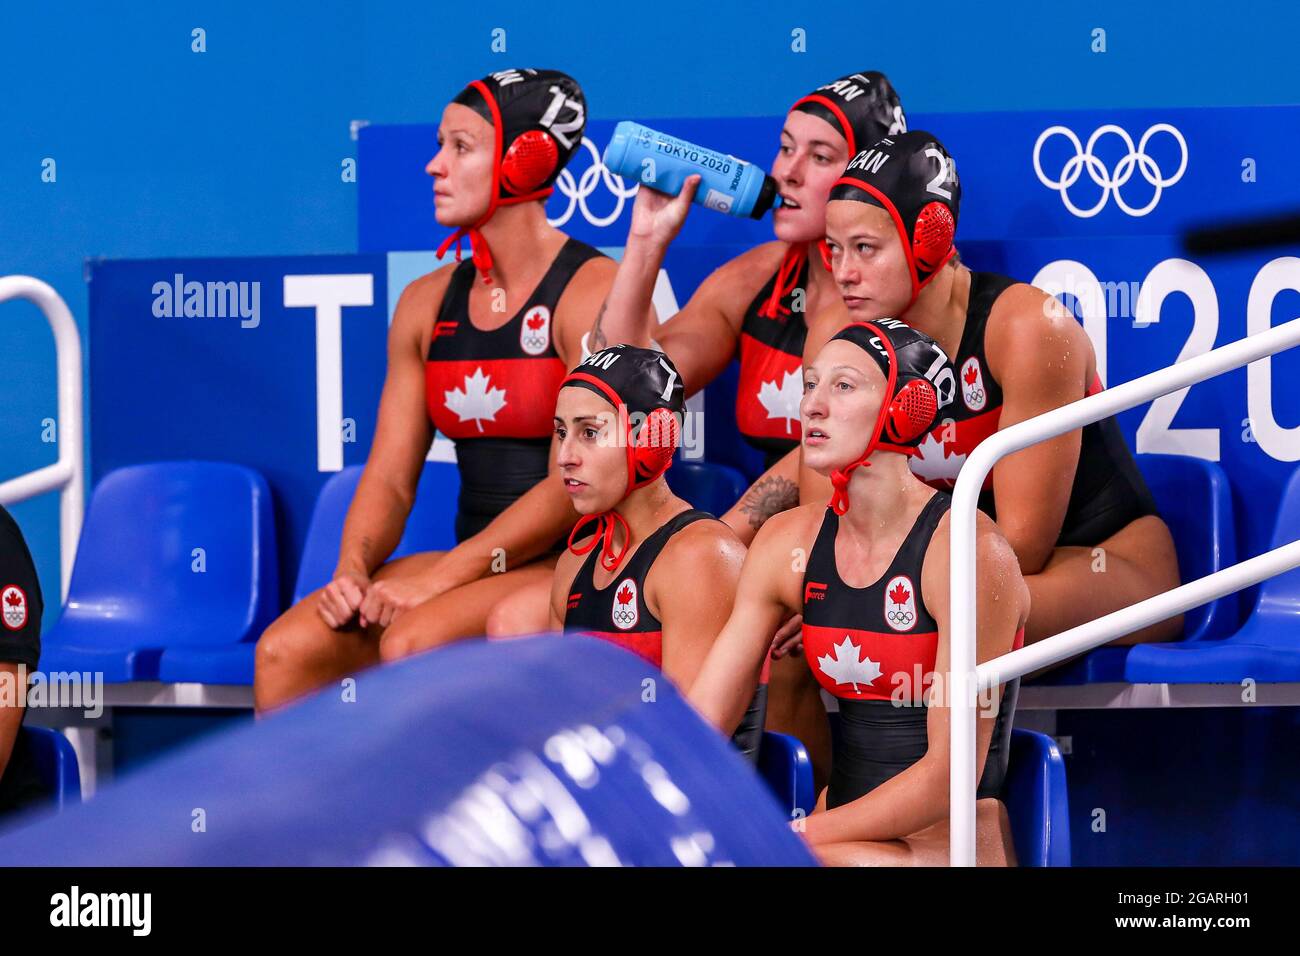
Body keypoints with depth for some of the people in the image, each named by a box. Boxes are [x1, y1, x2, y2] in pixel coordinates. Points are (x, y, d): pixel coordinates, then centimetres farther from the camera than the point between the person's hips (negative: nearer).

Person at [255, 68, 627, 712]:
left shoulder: (591, 291, -8)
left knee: (411, 644, -32)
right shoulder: (427, 302, 14)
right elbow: (389, 477, 12)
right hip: (469, 568, 7)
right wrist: (353, 569, -10)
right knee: (284, 651, -14)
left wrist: (438, 579, -19)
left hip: (571, 567, -7)